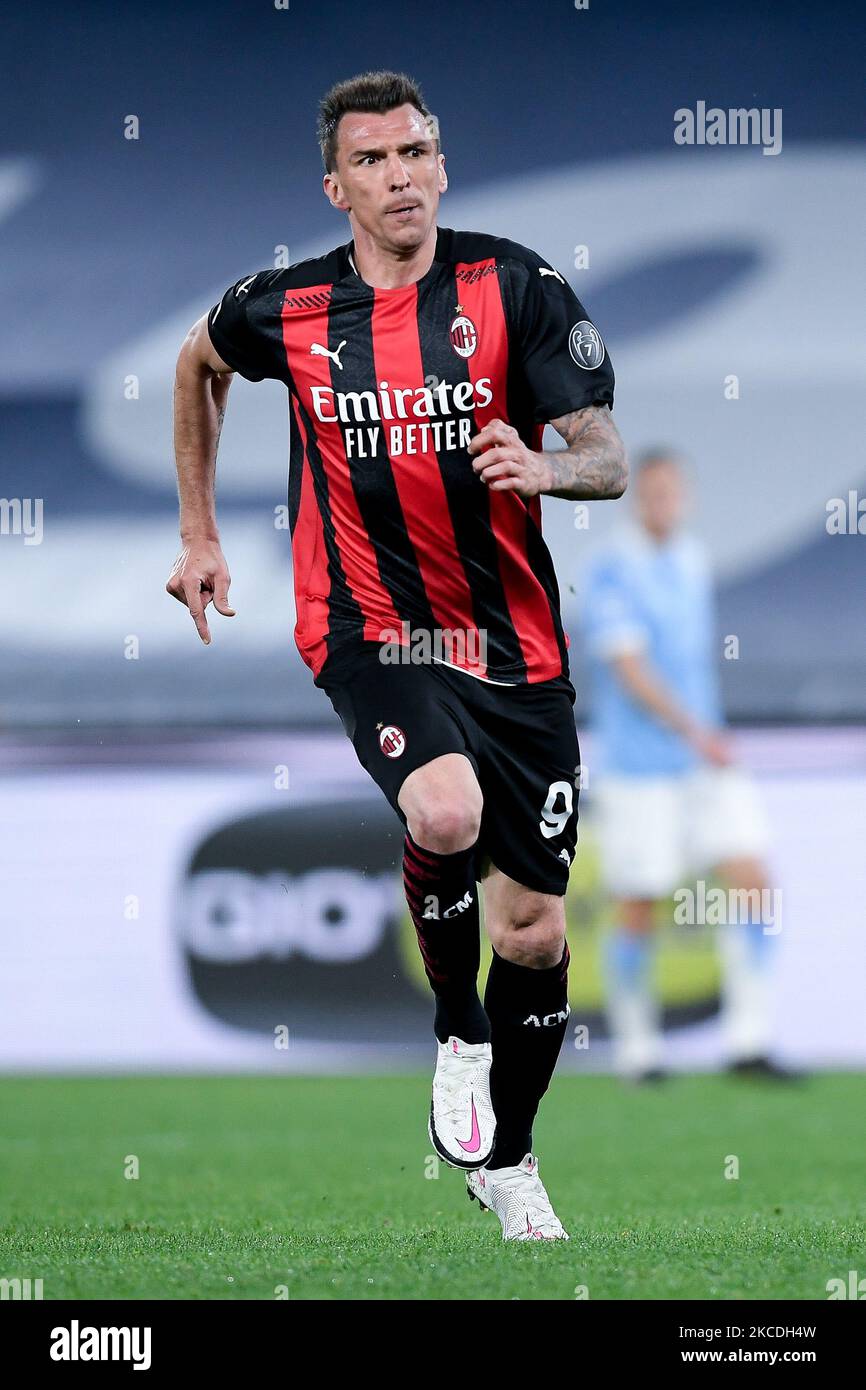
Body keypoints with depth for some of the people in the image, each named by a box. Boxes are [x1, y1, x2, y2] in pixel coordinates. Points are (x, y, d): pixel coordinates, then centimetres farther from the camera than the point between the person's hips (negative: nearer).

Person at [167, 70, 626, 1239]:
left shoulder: (514, 287, -7)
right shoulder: (286, 309, -2)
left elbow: (609, 461, -11)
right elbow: (200, 363, 22)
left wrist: (544, 466, -34)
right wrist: (199, 534, 22)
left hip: (515, 642, 1)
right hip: (370, 632, -1)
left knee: (535, 934, 5)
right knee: (447, 810, -32)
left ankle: (507, 1162, 29)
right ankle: (456, 1036, -4)